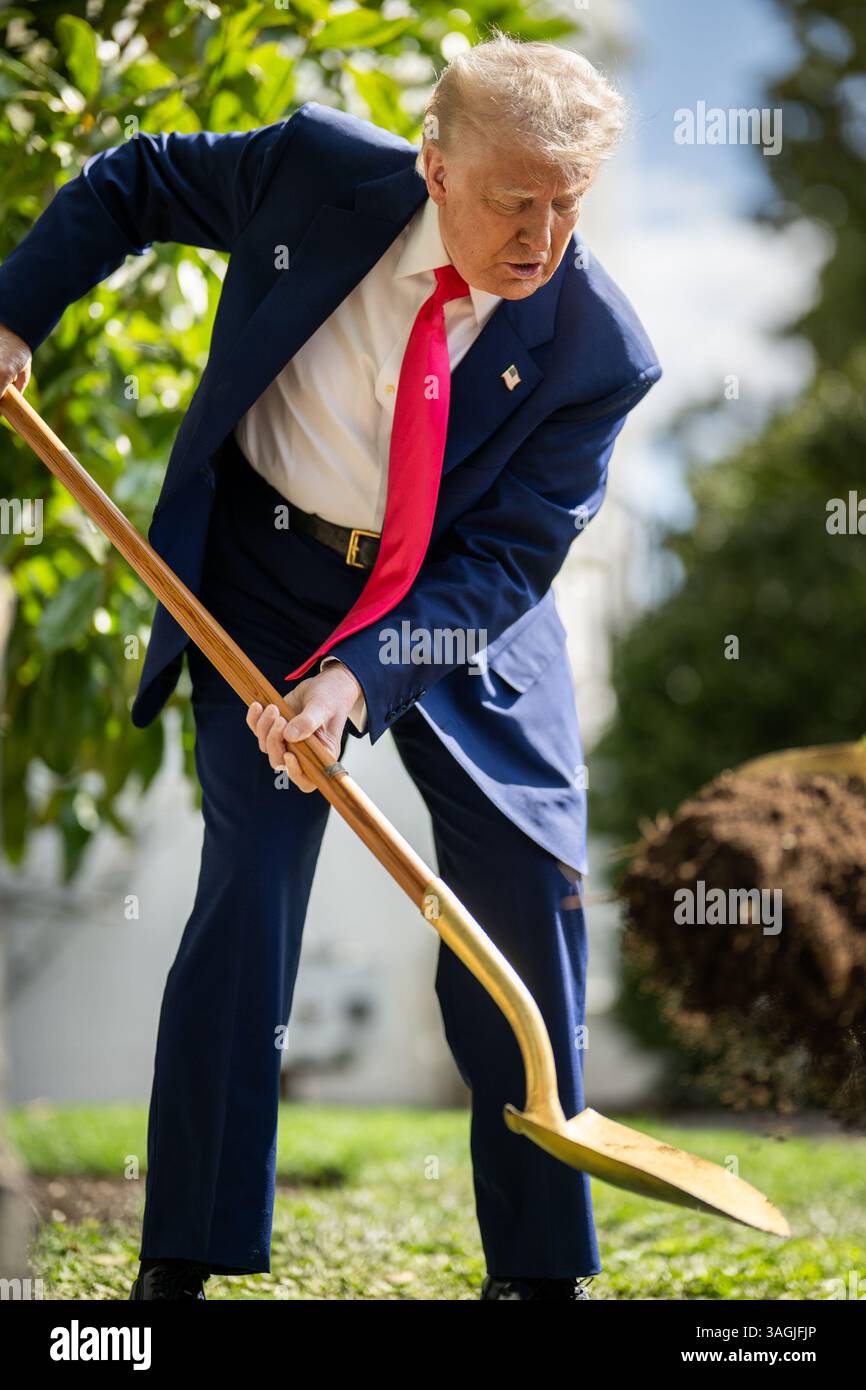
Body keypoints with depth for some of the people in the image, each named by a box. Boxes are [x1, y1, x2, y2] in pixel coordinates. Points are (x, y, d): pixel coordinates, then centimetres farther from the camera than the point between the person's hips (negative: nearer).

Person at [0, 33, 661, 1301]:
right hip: (267, 580, -1)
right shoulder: (317, 171, -18)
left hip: (460, 615, 1)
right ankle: (183, 1256, 3)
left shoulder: (598, 349, -20)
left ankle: (539, 1267, 16)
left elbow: (509, 557, -18)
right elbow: (132, 184, 0)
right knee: (249, 888, -9)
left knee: (529, 891, -1)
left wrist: (362, 673, -31)